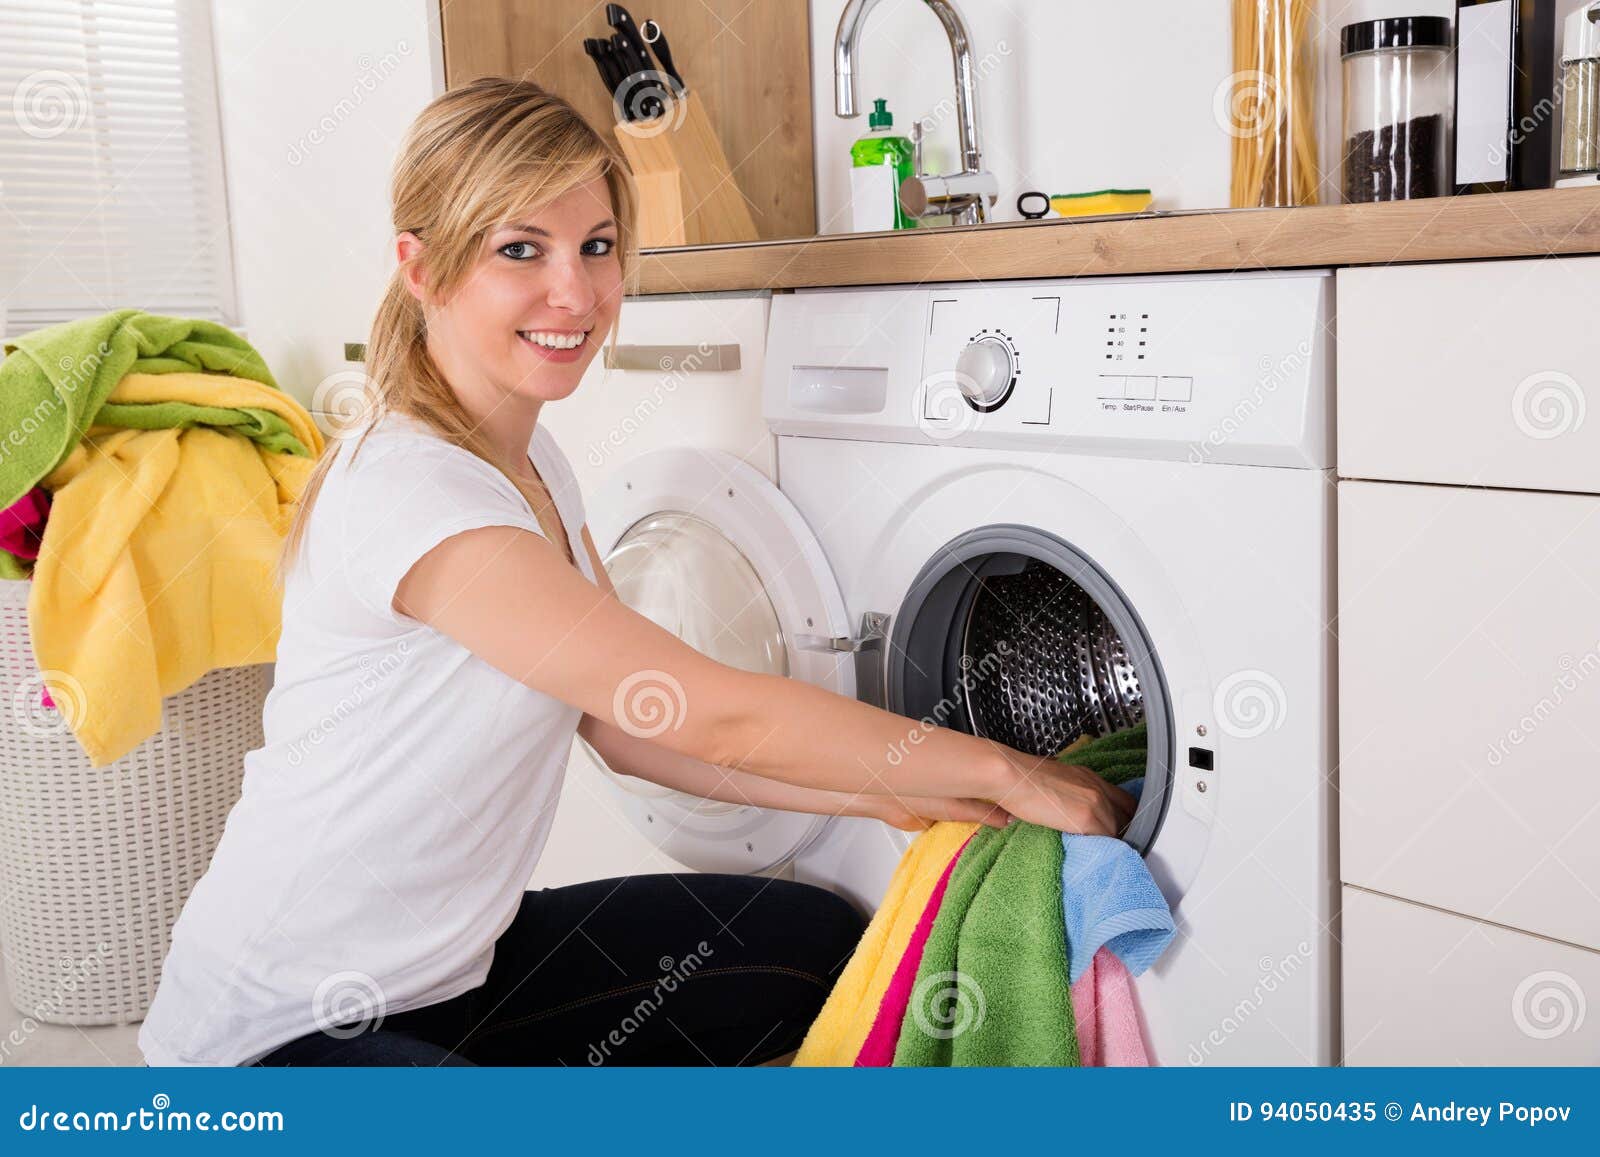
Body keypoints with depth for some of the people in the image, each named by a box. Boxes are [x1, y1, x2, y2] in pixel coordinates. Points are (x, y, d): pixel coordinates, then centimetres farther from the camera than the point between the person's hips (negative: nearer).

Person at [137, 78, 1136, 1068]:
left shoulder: (534, 462, 4)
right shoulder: (409, 492, -26)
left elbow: (631, 730, 2)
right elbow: (713, 717, -27)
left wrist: (898, 795, -7)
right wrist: (1004, 775, -18)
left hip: (449, 964, 9)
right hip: (281, 1028, -9)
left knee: (818, 942, 5)